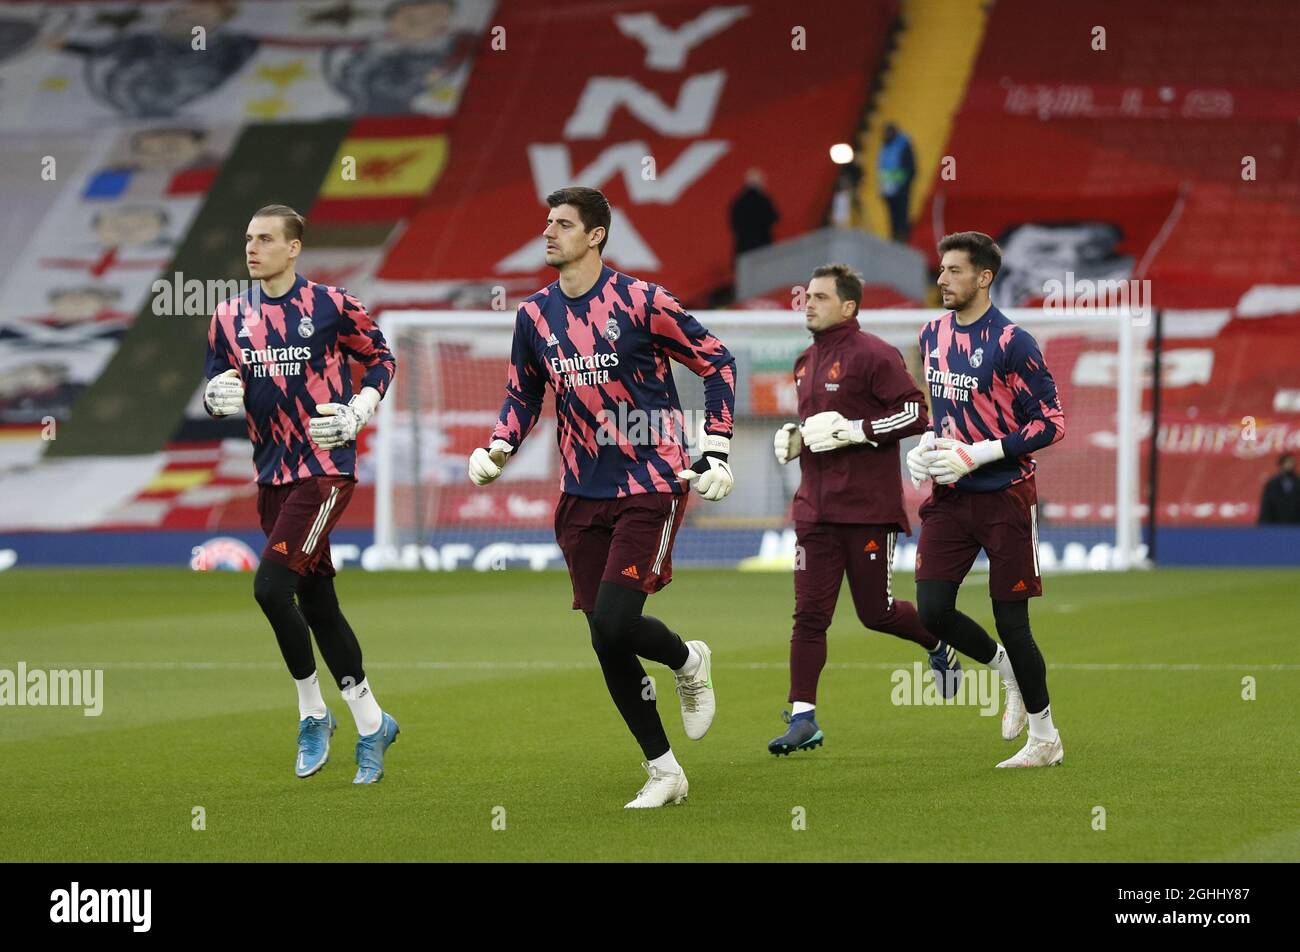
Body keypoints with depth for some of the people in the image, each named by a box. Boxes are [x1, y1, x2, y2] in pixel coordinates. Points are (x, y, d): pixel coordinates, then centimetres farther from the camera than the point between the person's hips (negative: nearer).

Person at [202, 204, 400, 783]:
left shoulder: (331, 306, -6)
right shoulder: (231, 317, 8)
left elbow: (382, 359, 4)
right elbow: (215, 391, 12)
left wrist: (355, 414, -9)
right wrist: (219, 394, -11)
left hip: (326, 470, -6)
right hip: (274, 475, 6)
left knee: (271, 585, -19)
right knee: (317, 603, 10)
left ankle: (312, 712, -3)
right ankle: (370, 724, 21)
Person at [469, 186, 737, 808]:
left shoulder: (640, 302, -10)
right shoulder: (535, 314, 6)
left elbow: (717, 363, -2)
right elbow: (523, 393, 20)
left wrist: (716, 452, -7)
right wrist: (497, 451, 1)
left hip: (651, 487, -5)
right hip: (583, 495, 5)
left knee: (615, 623, -19)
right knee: (607, 643, 2)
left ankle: (688, 662, 15)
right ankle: (663, 770, 15)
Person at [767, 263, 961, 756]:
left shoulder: (873, 355, -9)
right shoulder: (806, 363, 16)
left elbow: (916, 412, -15)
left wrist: (852, 431, -20)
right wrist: (793, 438, 9)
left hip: (868, 508, -6)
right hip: (815, 508, 6)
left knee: (877, 612, 2)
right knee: (809, 613, -3)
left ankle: (940, 648, 32)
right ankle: (803, 717, -2)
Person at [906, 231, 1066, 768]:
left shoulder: (1010, 342, -13)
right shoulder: (933, 336, 8)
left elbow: (1050, 422, -14)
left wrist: (977, 455, -19)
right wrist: (924, 448, 4)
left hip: (1004, 496, -6)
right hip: (948, 498, 6)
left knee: (1010, 622, -1)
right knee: (933, 612, -5)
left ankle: (1045, 739, 14)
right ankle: (1008, 671, 24)